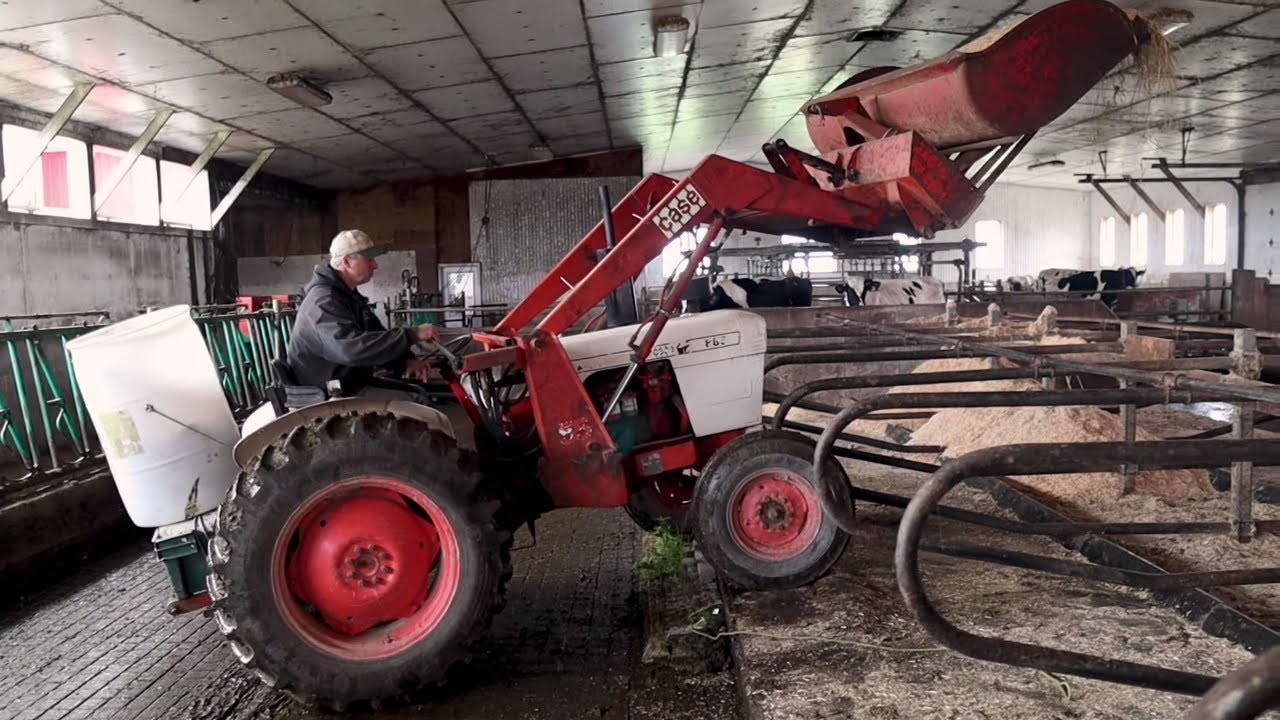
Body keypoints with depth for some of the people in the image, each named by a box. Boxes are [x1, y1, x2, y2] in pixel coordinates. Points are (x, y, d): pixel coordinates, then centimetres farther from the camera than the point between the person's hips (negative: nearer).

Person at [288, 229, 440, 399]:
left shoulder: (349, 295, 13)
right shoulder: (324, 301, -22)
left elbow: (376, 337, 12)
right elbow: (353, 348, -37)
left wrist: (407, 361, -8)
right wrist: (412, 335, -33)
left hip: (355, 382, 10)